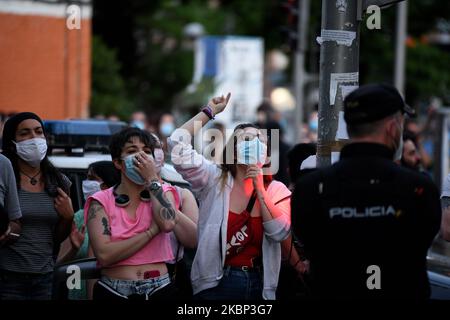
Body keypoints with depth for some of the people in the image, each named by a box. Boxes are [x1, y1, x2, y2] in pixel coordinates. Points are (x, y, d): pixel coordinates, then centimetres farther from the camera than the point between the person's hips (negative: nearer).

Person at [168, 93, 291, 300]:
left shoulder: (276, 189, 4)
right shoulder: (214, 180, 0)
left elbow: (279, 232, -12)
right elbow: (178, 144, -8)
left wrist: (259, 187, -11)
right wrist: (209, 112, -1)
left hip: (260, 284, 2)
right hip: (217, 283, -1)